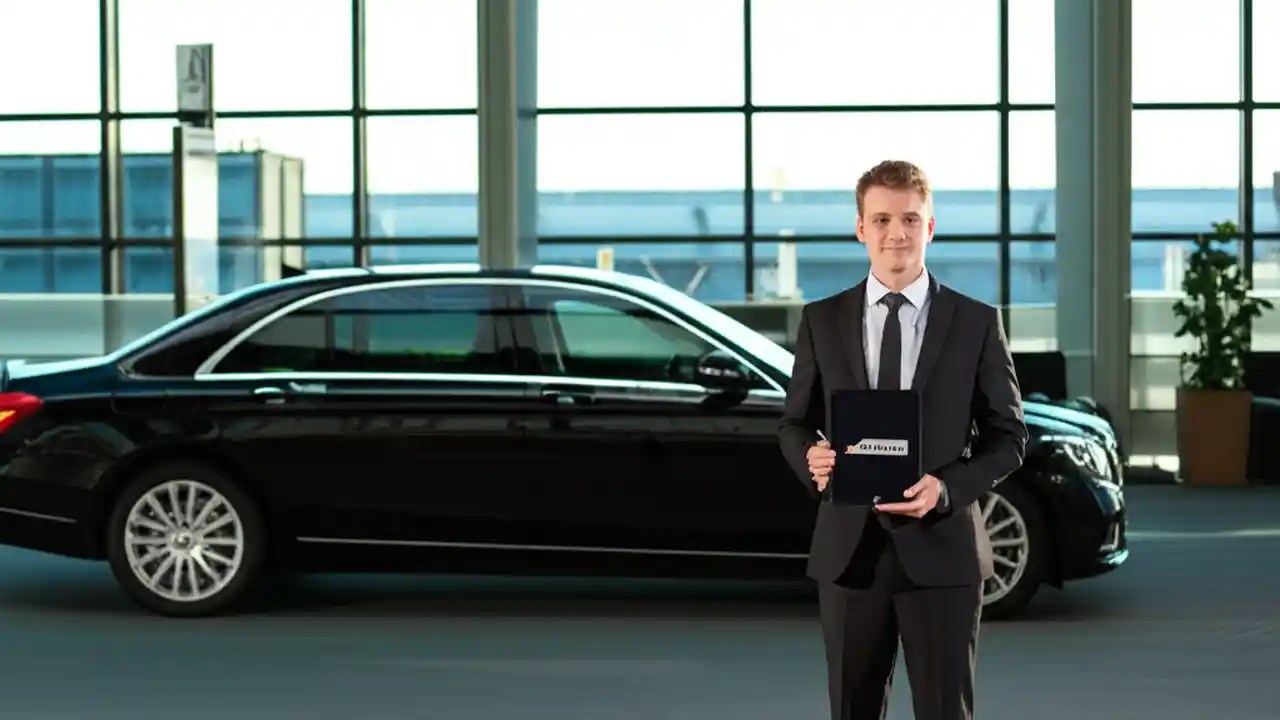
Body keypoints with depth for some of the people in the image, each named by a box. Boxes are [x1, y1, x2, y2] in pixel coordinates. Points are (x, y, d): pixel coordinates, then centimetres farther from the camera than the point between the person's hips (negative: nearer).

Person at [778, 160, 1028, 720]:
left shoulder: (977, 322, 1)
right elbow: (794, 425, 11)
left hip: (940, 548, -2)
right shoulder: (822, 321, 5)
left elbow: (1008, 436, 2)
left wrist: (947, 488, -16)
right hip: (849, 548, 2)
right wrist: (810, 457, -13)